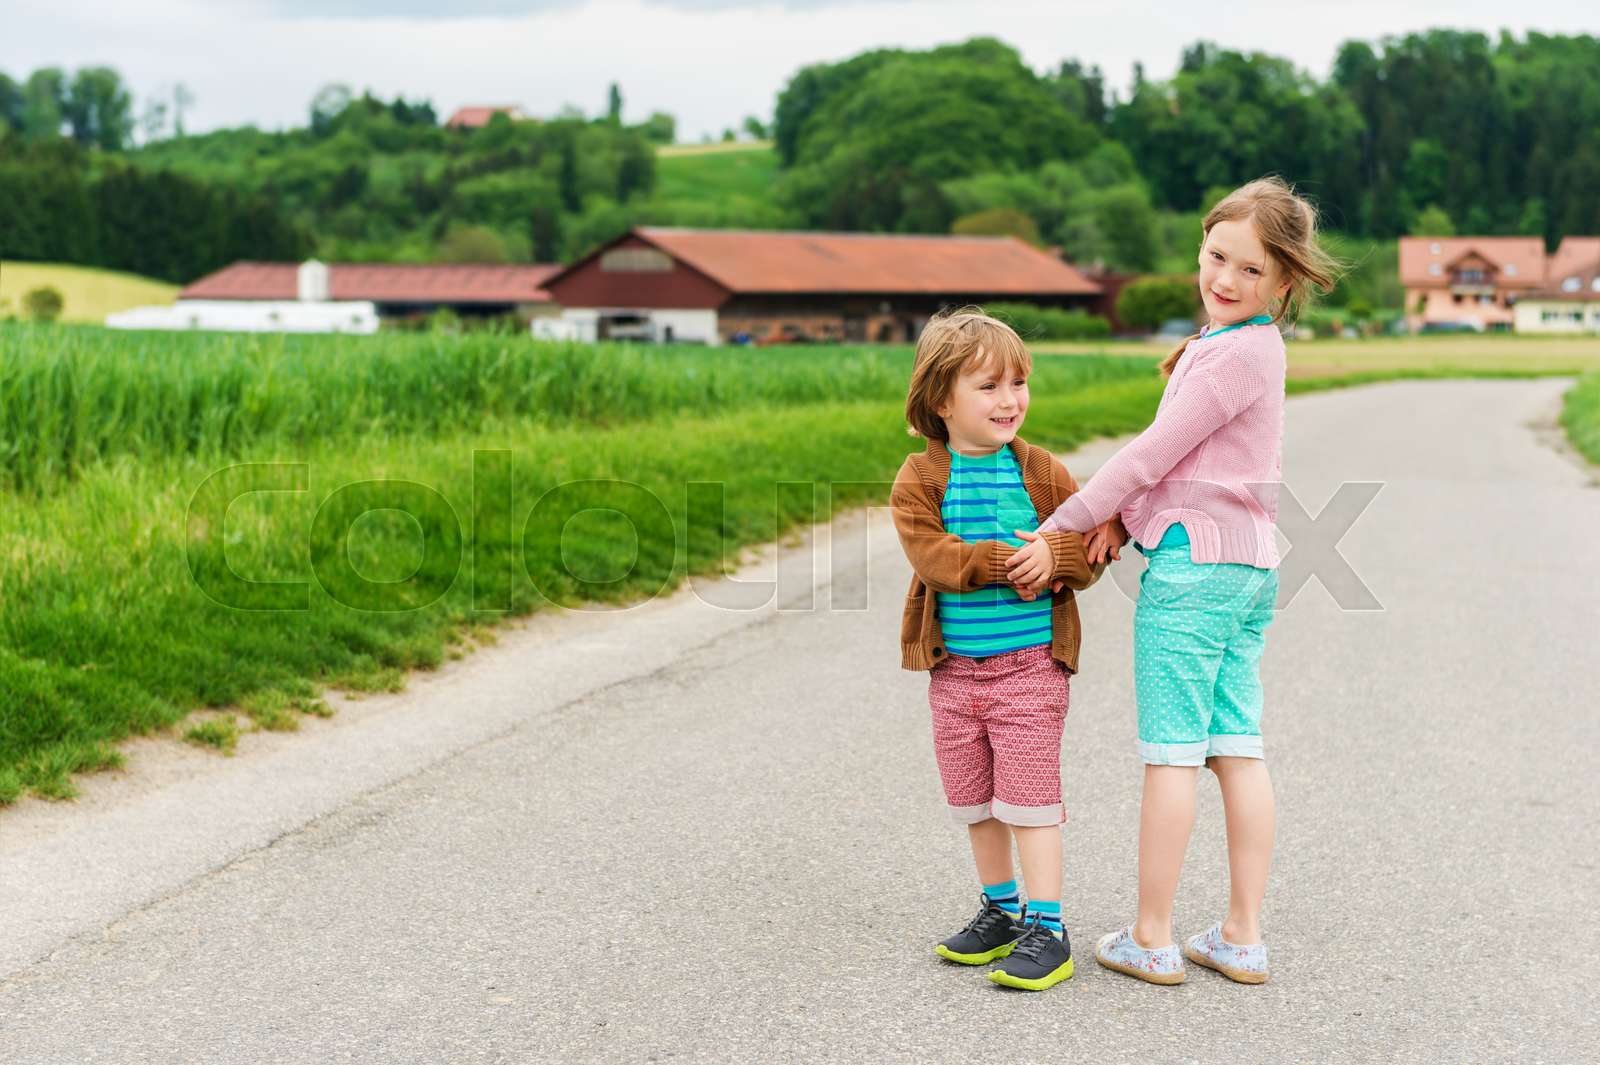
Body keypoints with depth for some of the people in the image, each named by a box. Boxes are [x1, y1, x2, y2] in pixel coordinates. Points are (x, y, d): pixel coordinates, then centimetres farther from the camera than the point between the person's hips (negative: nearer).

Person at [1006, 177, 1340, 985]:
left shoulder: (1238, 351, -15)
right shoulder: (1251, 346, 16)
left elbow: (1153, 454, -16)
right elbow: (1179, 455, 13)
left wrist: (1057, 531, -11)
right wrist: (1121, 516, -2)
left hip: (1194, 560, -9)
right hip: (1250, 563, 9)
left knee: (1170, 752, -2)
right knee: (1238, 747, 9)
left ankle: (1150, 939, 6)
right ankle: (1242, 938, 13)